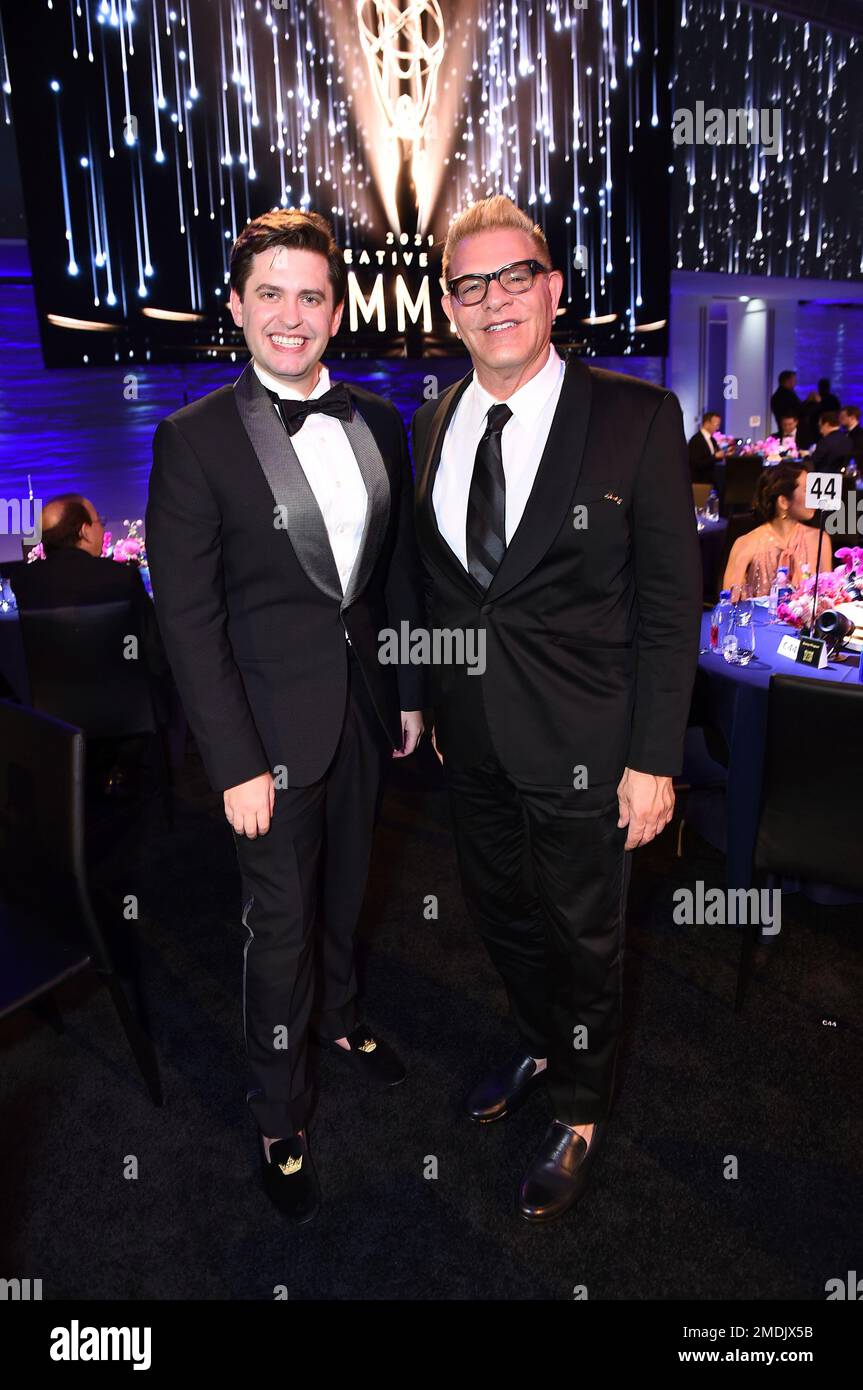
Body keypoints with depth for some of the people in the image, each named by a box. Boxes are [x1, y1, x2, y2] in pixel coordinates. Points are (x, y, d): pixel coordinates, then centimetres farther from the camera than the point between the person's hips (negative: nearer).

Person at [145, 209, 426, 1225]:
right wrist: (234, 763, -16)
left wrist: (411, 690, 9)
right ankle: (280, 1120, 30)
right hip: (273, 720, -4)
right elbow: (188, 618, -14)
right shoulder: (195, 438, -12)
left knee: (345, 890, 23)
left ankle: (341, 1021, 50)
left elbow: (400, 568, 10)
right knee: (281, 922, 8)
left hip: (365, 704, 5)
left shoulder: (377, 422, 3)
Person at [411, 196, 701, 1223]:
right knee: (499, 912, 22)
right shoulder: (433, 426, 4)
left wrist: (655, 760, -14)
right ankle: (540, 1048, 52)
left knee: (583, 935, 13)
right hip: (473, 734, 5)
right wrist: (431, 703, 10)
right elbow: (437, 582, 11)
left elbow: (671, 603, -12)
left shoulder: (636, 418, -12)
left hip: (581, 739, -5)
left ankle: (580, 1112, 40)